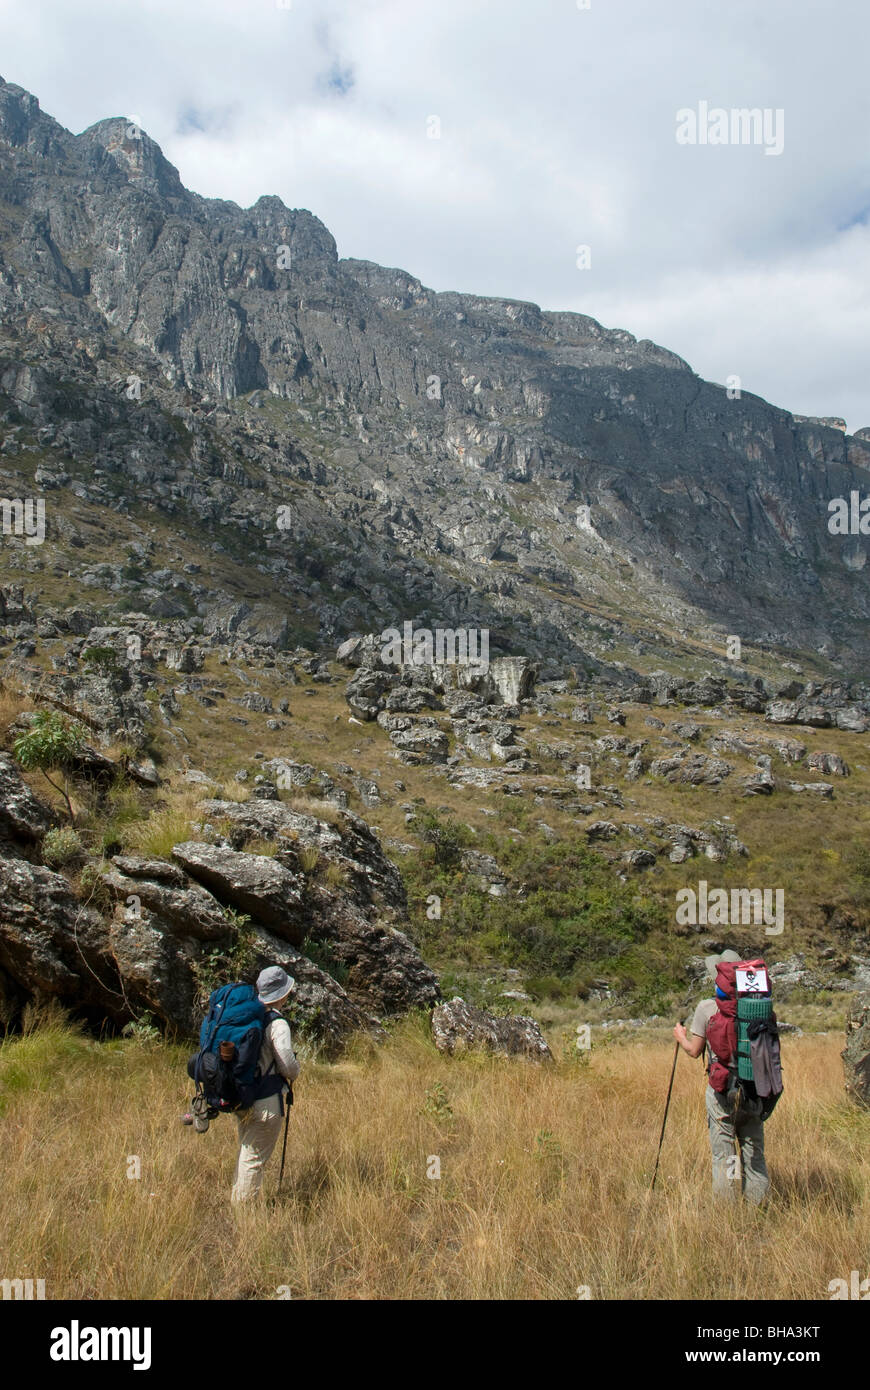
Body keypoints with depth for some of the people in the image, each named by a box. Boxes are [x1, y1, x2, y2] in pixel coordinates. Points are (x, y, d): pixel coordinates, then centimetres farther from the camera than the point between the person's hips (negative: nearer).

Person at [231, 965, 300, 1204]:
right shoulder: (277, 1025, -18)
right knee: (254, 1159, 3)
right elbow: (288, 1066, -18)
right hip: (266, 1101, -7)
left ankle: (237, 1201, 31)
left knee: (245, 1153, 22)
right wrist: (294, 1074, 3)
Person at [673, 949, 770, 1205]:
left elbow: (694, 1051, -2)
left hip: (722, 1090, -3)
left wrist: (681, 1036, 17)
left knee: (723, 1155, 4)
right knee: (754, 1153, 13)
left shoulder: (706, 1008, -8)